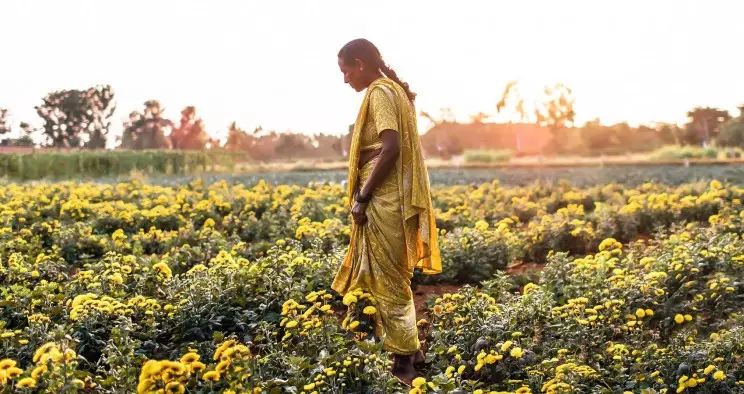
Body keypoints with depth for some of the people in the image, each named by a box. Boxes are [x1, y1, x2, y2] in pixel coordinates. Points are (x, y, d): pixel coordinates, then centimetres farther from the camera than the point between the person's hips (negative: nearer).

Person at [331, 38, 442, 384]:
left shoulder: (380, 92, -12)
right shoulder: (394, 89, 17)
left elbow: (390, 148, -22)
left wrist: (362, 197, -19)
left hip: (383, 199, -10)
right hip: (391, 197, 10)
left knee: (388, 278, -3)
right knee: (392, 275, 16)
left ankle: (403, 361, 5)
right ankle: (410, 347, 25)